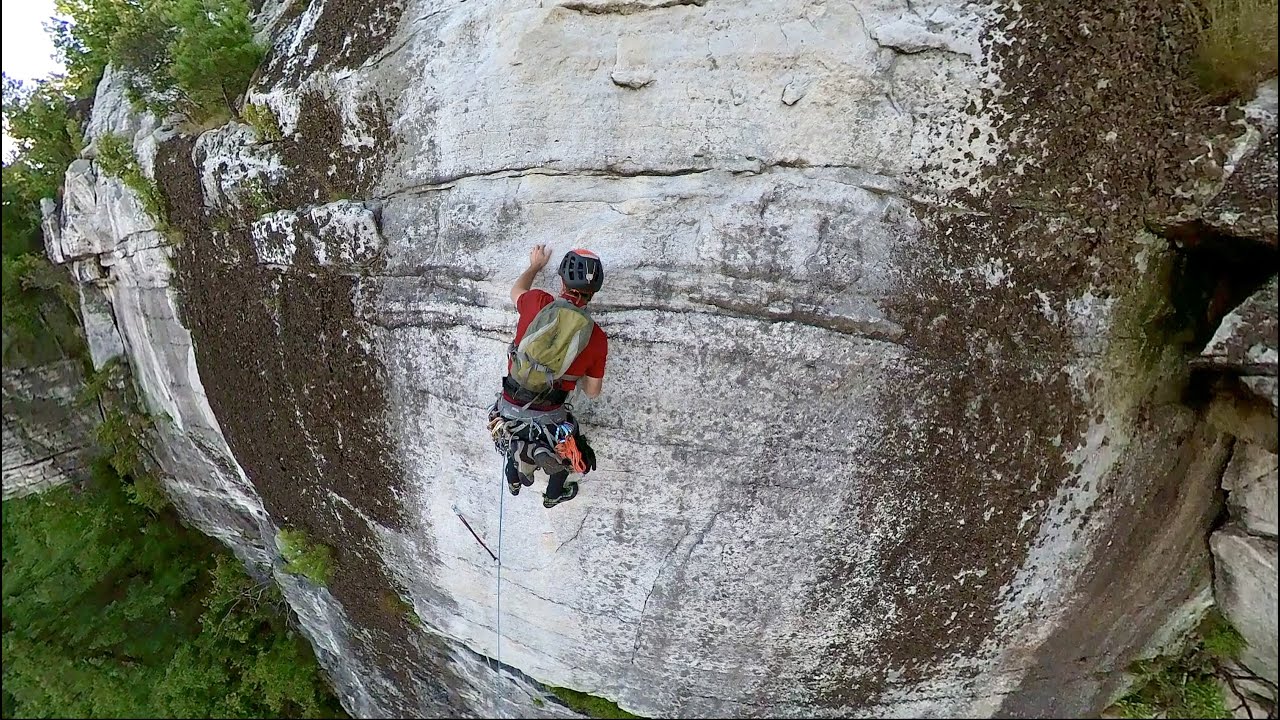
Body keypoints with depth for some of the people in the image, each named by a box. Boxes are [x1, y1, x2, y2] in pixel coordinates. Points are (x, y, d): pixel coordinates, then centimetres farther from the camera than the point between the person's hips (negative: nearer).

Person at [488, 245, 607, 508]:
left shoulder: (537, 303, -13)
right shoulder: (597, 339, -14)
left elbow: (516, 291, 13)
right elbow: (593, 391, -2)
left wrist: (534, 266, 30)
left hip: (508, 408, 2)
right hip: (547, 417, -2)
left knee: (519, 442, 36)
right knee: (565, 447, 32)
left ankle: (514, 482, 62)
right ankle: (553, 495, 55)